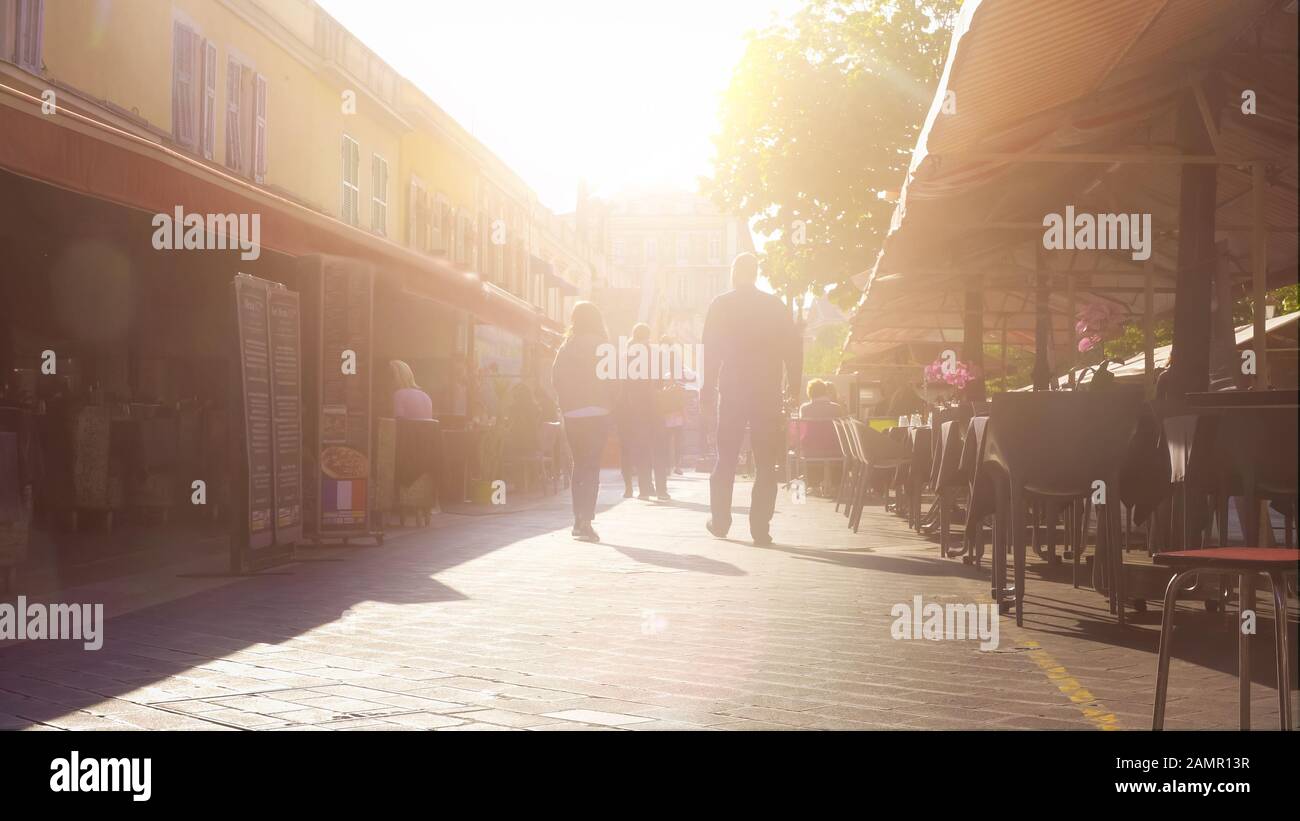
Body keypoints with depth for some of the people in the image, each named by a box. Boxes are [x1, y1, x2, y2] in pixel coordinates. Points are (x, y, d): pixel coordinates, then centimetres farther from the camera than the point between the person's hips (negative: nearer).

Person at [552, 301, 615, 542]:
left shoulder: (566, 347, 7)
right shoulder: (600, 346, -4)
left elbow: (556, 378, 3)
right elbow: (609, 378, -9)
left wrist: (566, 404, 9)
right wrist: (609, 404, 1)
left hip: (571, 414, 4)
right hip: (596, 413, -4)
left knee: (580, 463, 17)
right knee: (591, 466, -6)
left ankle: (579, 519, 20)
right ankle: (585, 520, -17)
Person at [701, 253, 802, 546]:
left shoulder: (721, 305, 1)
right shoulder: (775, 305, 5)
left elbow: (711, 350, -3)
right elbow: (793, 347, 2)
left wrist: (708, 388, 0)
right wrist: (794, 385, 6)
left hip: (732, 392, 0)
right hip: (767, 393, 0)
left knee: (725, 459, 12)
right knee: (766, 464, 2)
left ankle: (720, 522, 15)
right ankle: (761, 529, -4)